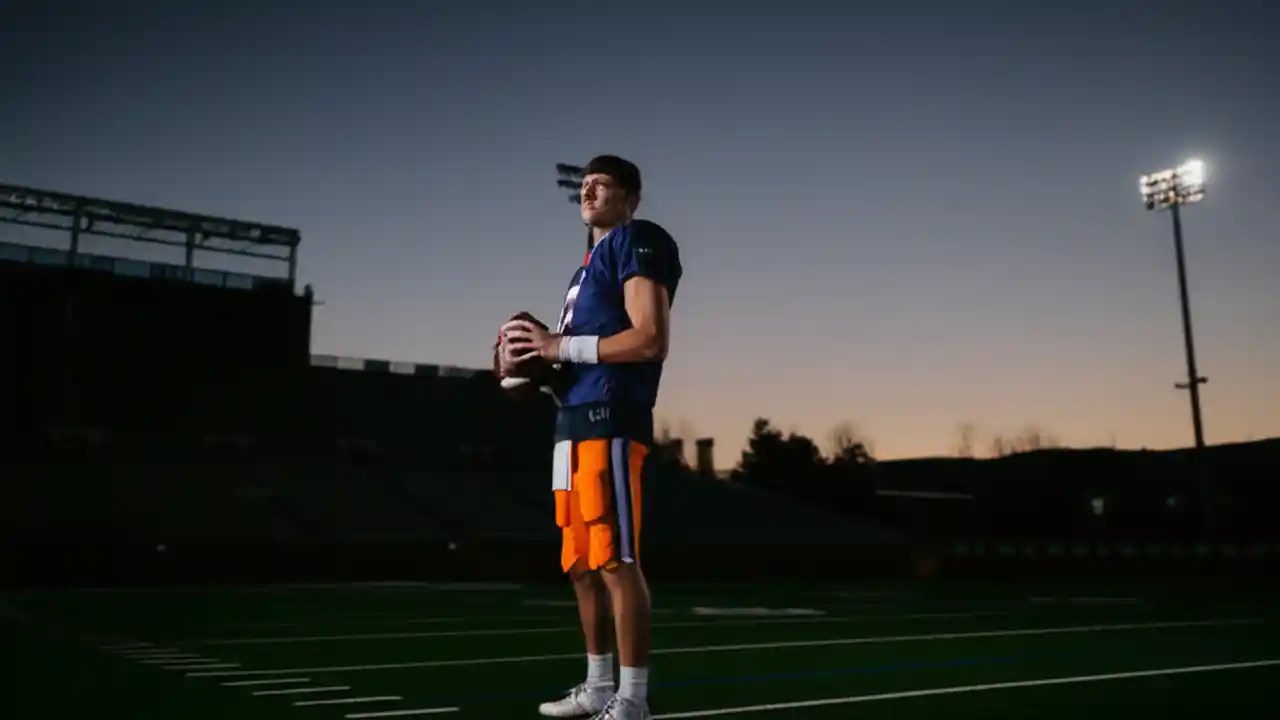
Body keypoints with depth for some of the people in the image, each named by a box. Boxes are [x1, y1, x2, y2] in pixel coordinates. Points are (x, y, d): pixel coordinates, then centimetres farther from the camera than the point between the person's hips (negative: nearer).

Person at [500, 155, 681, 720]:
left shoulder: (636, 243, -2)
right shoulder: (591, 260, 26)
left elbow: (650, 340, -14)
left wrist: (560, 344, -13)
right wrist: (535, 357, 10)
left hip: (610, 421, -10)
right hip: (574, 422, 10)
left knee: (616, 562, -9)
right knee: (581, 567, 13)